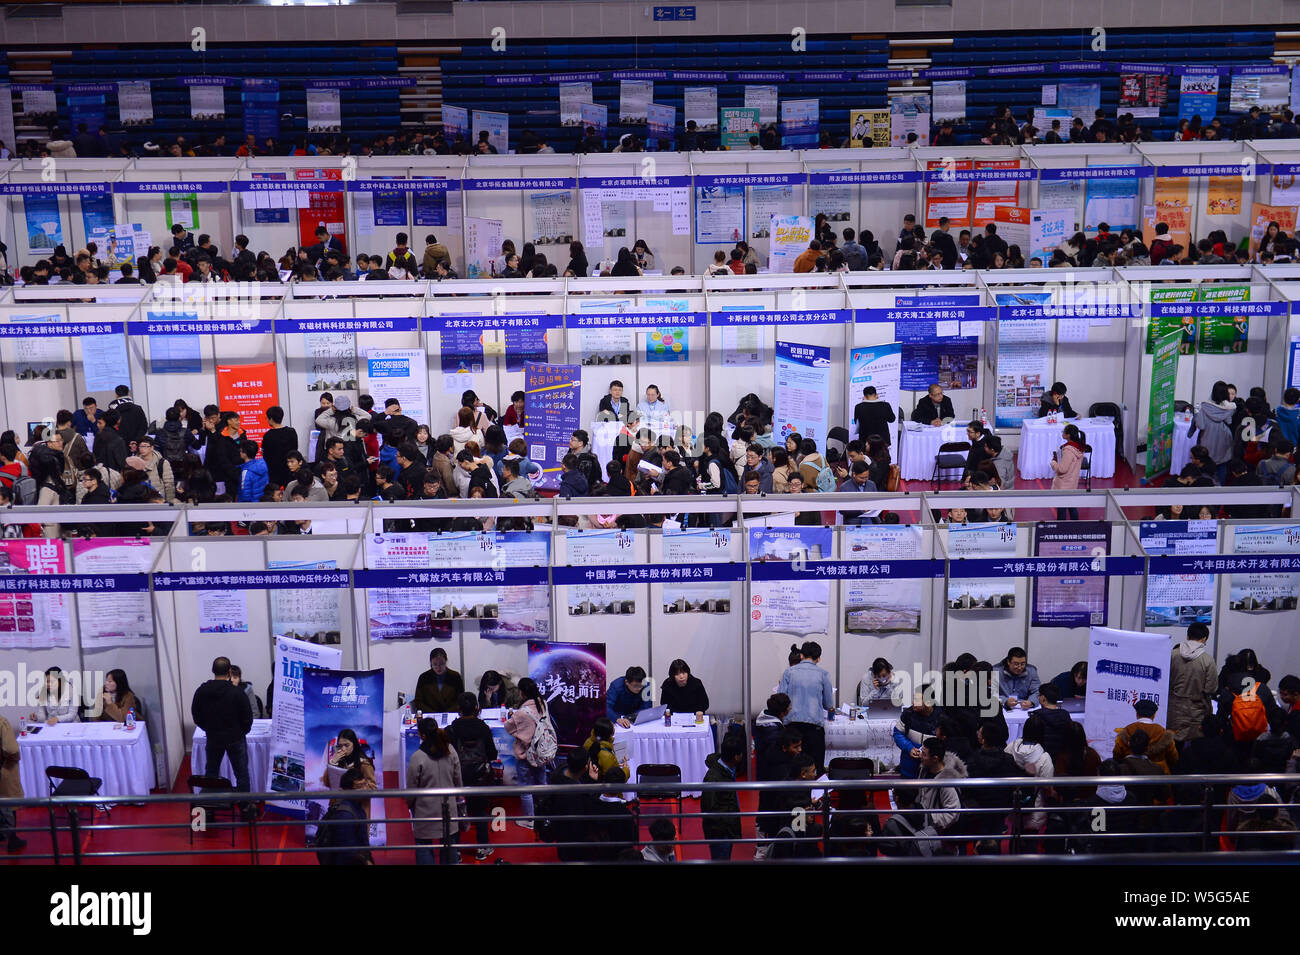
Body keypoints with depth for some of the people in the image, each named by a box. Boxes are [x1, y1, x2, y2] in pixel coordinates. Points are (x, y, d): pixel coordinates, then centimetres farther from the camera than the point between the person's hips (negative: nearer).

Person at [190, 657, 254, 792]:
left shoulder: (201, 691, -8)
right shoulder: (237, 693, -19)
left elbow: (196, 716, 2)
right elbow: (248, 718, -12)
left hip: (213, 739, 3)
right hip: (235, 739, -3)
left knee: (211, 771, 19)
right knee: (241, 773, 9)